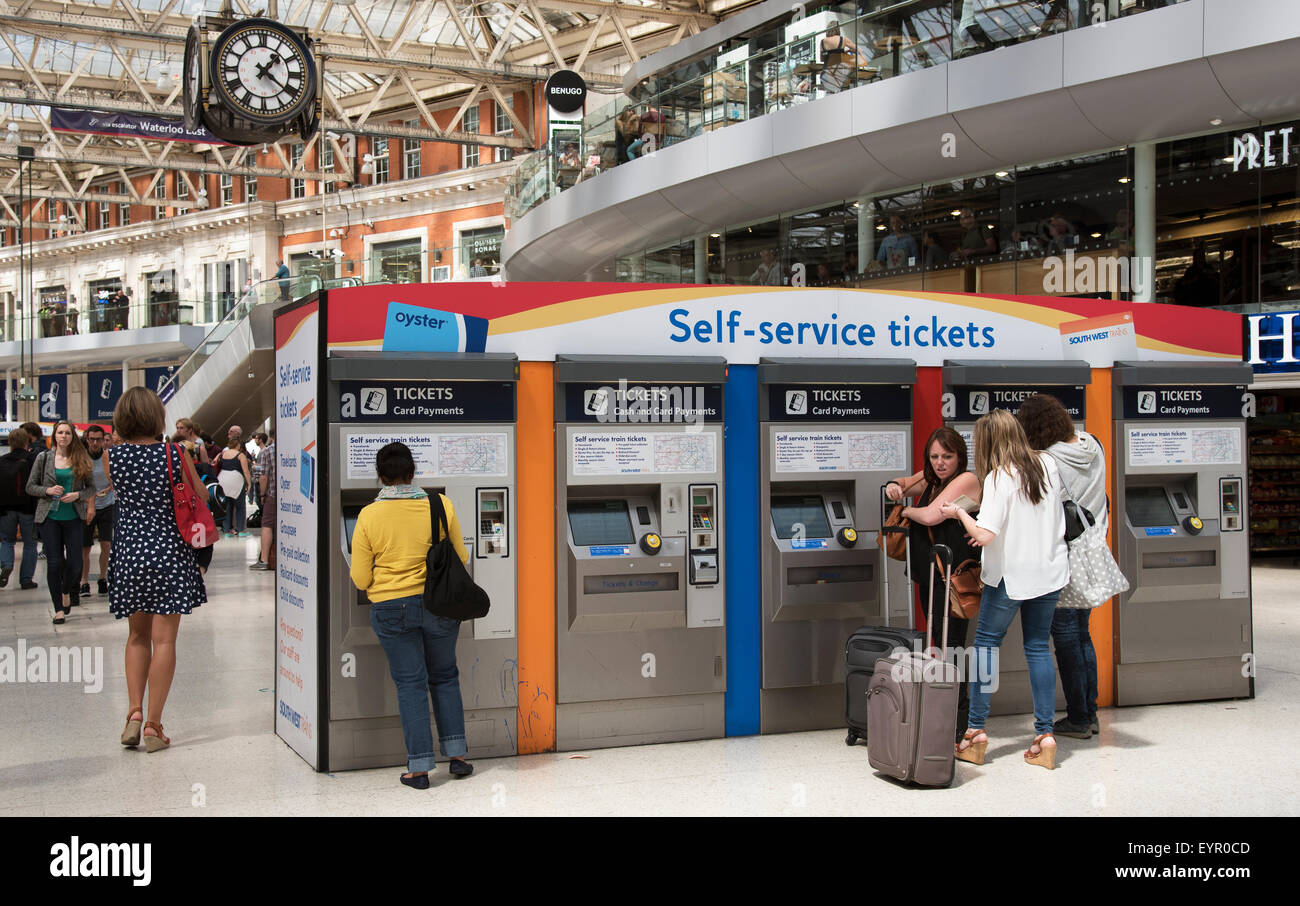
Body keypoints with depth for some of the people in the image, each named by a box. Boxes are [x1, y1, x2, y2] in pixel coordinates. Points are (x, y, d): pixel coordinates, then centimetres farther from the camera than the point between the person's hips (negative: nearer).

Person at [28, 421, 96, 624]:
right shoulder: (44, 458, 3)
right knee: (54, 563, -2)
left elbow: (91, 488, 7)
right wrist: (48, 490, -12)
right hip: (49, 517, -1)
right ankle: (58, 609, 7)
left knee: (75, 563, 1)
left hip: (73, 517, 1)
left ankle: (66, 592, 33)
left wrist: (77, 495, -12)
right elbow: (30, 486, 6)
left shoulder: (81, 460, 3)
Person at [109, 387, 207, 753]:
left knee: (137, 636, 18)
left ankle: (134, 713, 6)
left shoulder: (112, 457, -2)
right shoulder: (174, 455, -8)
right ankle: (153, 726, 3)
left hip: (128, 552, 3)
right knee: (163, 640, 2)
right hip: (169, 551, -2)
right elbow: (200, 498, 2)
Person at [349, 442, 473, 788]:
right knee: (444, 676, 19)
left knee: (410, 683, 8)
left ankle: (419, 768, 10)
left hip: (392, 610, -1)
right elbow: (461, 559, 3)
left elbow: (360, 579, -5)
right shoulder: (441, 505, -8)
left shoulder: (369, 516, -10)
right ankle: (456, 754, 21)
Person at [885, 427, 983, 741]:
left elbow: (931, 516, -21)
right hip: (929, 576, 8)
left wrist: (907, 511, -1)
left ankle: (959, 721, -2)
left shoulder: (966, 480, -11)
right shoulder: (932, 479, 13)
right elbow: (904, 483, 30)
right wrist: (894, 488, 5)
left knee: (950, 646, -8)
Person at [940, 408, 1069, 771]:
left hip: (1011, 575, -5)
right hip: (1050, 571, 5)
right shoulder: (1048, 465, 3)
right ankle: (1045, 735, 7)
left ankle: (976, 731, 6)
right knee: (1038, 647, 11)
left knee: (986, 643, 7)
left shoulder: (998, 479, -16)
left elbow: (984, 535, -24)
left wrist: (958, 512, -8)